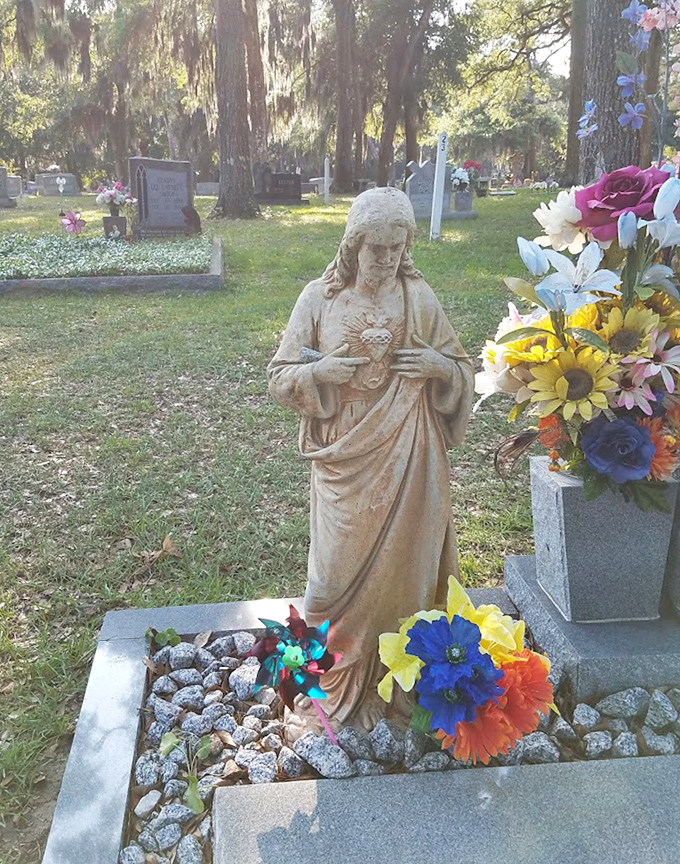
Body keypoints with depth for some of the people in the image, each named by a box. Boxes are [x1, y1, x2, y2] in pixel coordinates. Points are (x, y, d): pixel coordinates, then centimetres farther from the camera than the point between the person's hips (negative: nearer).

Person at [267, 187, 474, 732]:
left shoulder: (420, 297, 2)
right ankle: (342, 681, 29)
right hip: (346, 460, -1)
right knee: (343, 566, 4)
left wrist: (439, 365, -12)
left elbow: (463, 370, 10)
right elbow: (280, 377, 2)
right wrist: (321, 370, -17)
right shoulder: (320, 298, -1)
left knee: (404, 560, 10)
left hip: (408, 461, 1)